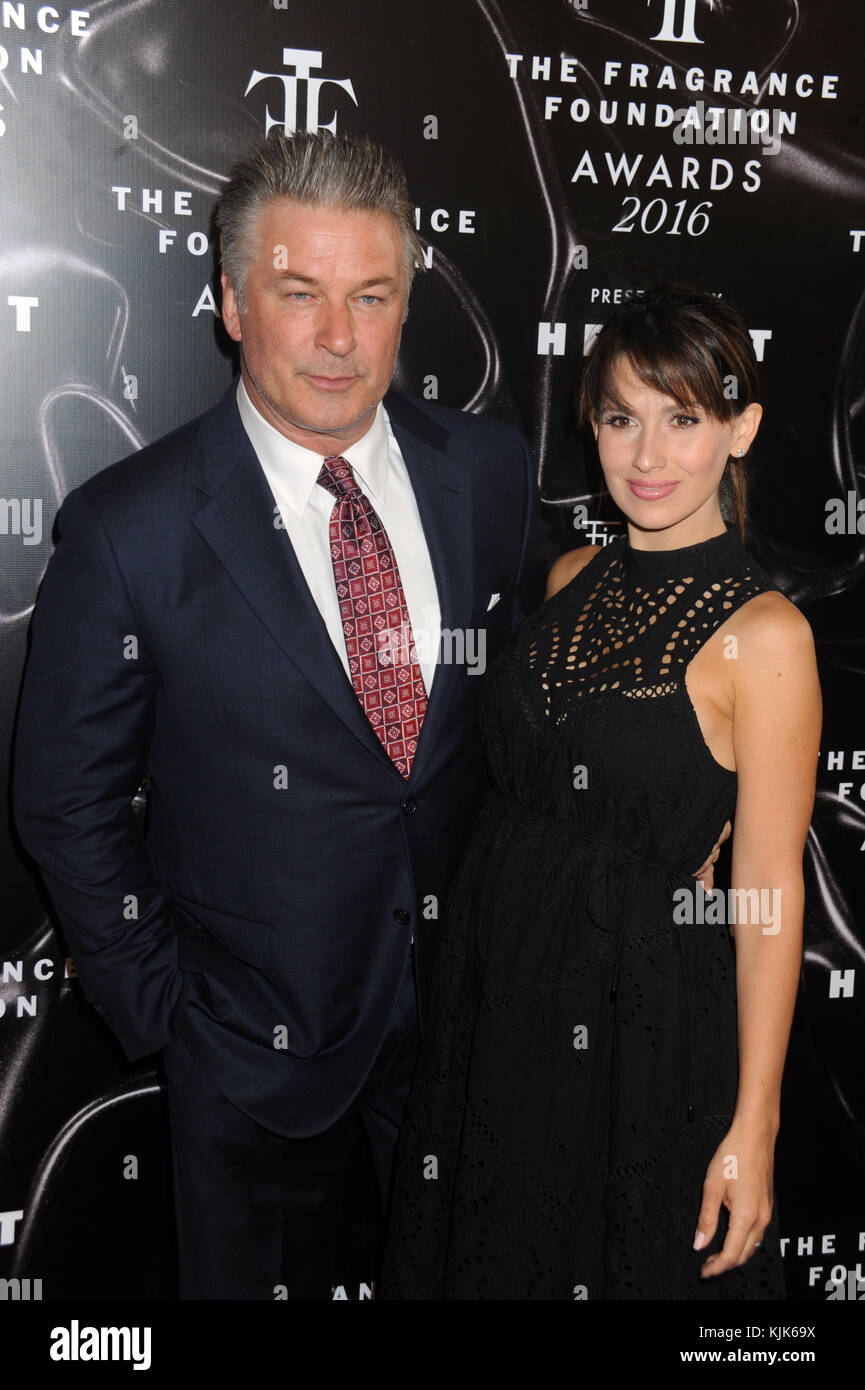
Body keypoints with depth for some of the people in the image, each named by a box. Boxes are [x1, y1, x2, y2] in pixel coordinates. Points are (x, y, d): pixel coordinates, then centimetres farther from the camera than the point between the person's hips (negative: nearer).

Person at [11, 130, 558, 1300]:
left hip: (469, 994, 3)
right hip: (255, 1029, -3)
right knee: (255, 1279, 21)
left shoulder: (490, 471, -6)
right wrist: (155, 1001, -6)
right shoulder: (127, 529, -17)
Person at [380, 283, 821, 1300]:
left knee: (627, 1261, 17)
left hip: (644, 1019, -6)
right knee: (490, 1251, 24)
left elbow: (767, 895, -15)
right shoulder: (571, 581, 2)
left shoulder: (762, 633, -17)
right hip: (497, 983, 6)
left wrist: (752, 1126, -13)